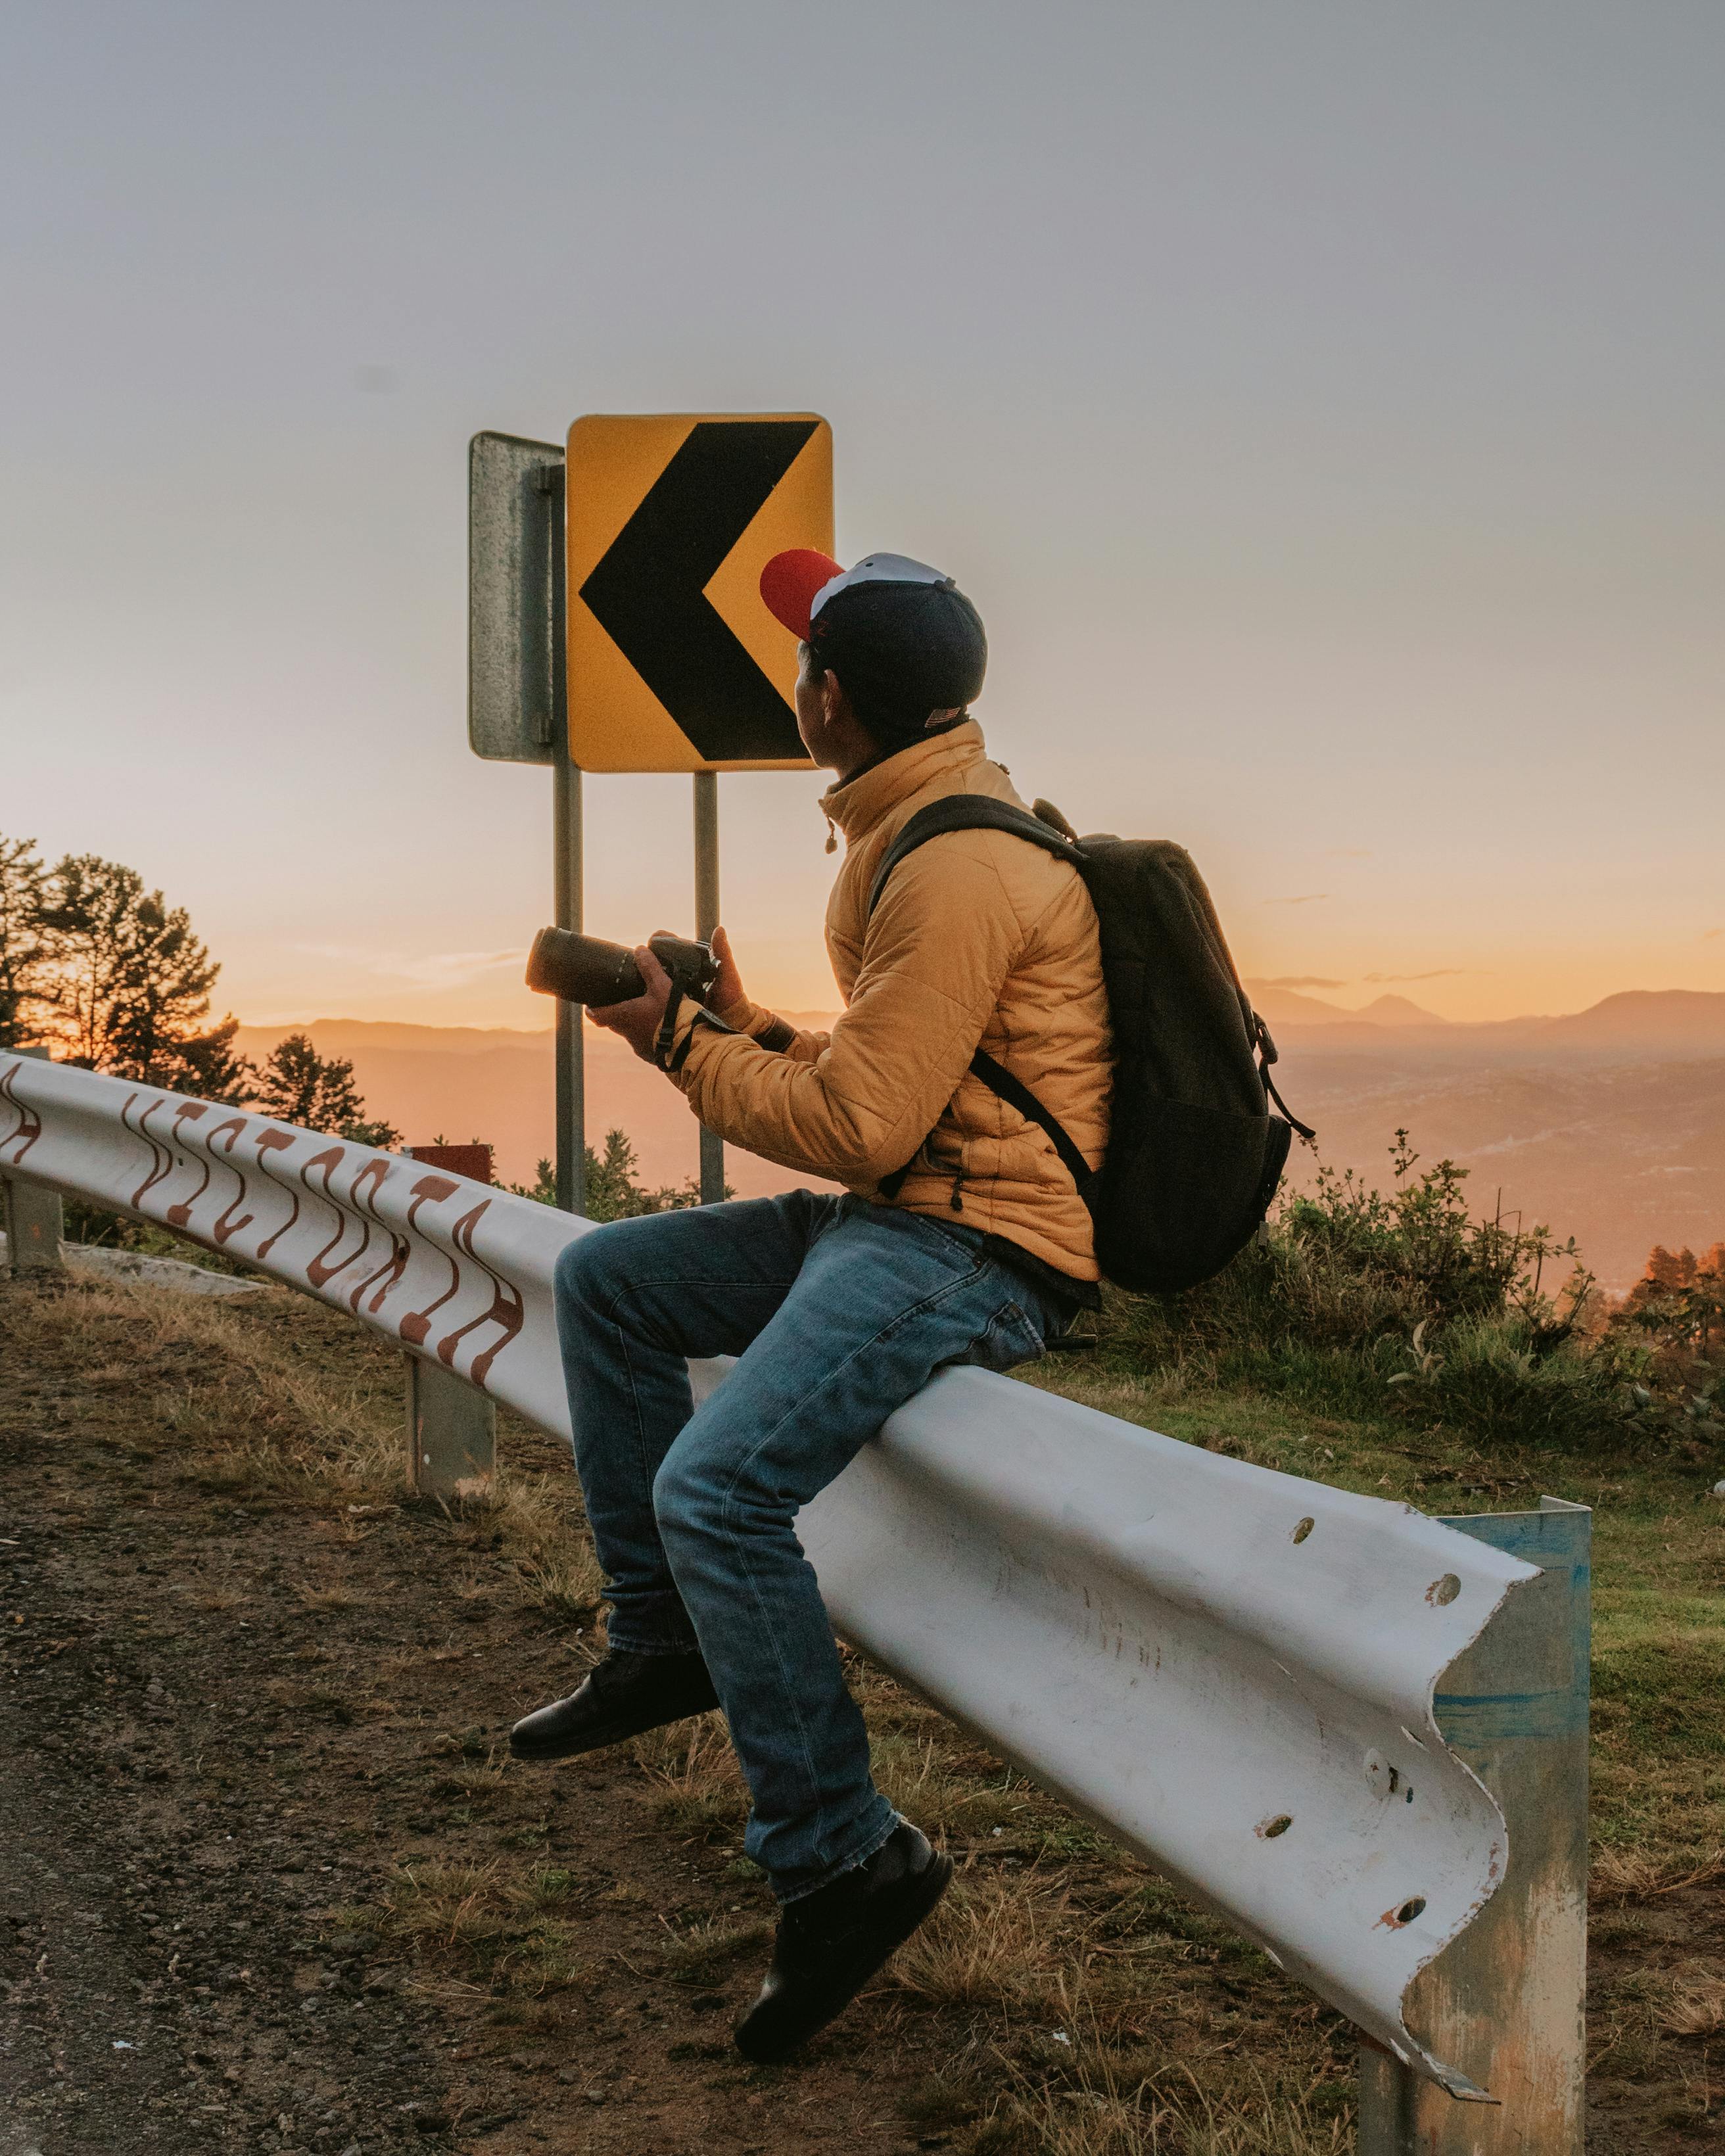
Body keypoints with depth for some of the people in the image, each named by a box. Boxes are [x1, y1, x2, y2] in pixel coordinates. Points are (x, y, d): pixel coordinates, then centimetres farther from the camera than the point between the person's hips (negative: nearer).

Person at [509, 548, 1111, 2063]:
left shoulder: (959, 871, -18)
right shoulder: (927, 835, 16)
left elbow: (862, 1125, -20)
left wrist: (680, 1044, -8)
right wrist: (746, 1029, 8)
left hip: (978, 1248, -11)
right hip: (900, 1215, 11)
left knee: (717, 1488, -26)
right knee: (605, 1282, 15)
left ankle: (843, 1855, -15)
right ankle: (664, 1642, 18)